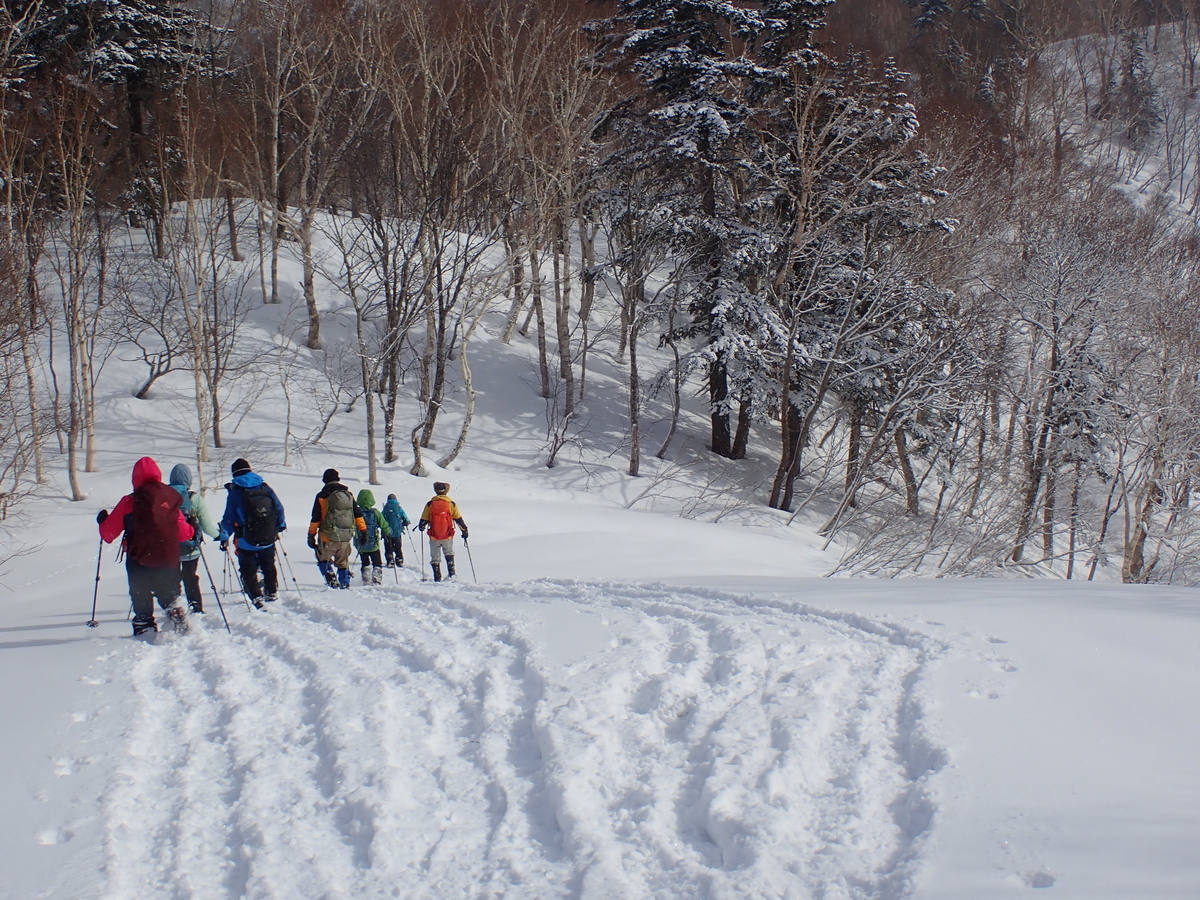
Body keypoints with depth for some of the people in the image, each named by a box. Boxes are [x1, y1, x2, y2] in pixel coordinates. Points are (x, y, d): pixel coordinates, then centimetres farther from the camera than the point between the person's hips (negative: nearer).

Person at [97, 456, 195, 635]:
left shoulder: (129, 502, -7)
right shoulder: (170, 498, 1)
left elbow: (109, 532, 0)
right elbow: (183, 532, 7)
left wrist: (102, 521, 22)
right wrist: (193, 532, 31)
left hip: (139, 561, -3)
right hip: (168, 560, 3)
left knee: (142, 601, 8)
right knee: (170, 598, 20)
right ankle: (182, 627, 5)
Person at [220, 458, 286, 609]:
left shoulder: (235, 492, -9)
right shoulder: (265, 488, 1)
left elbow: (229, 518, -8)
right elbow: (279, 508, 8)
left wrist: (224, 537, 1)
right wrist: (281, 525, 24)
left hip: (246, 541, -4)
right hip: (268, 539, 4)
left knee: (248, 570, 5)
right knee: (269, 567, 21)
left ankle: (256, 598, -4)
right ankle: (272, 593, 28)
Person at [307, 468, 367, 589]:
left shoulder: (322, 497, -4)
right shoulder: (349, 495, 6)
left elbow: (315, 519, -3)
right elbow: (358, 515, 8)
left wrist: (311, 535, 5)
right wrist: (363, 531, 13)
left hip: (328, 537, -3)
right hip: (346, 536, 3)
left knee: (323, 558, 14)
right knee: (343, 562, 16)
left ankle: (331, 578, -5)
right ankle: (345, 583, 13)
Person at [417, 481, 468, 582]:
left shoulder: (430, 505, -4)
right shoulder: (451, 504, -4)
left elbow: (424, 520, 2)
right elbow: (459, 519, 0)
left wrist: (421, 527, 23)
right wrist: (464, 530, 12)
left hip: (434, 537, -1)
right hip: (448, 536, 1)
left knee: (435, 558, 12)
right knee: (449, 554, 23)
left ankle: (437, 578, 9)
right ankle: (451, 574, 10)